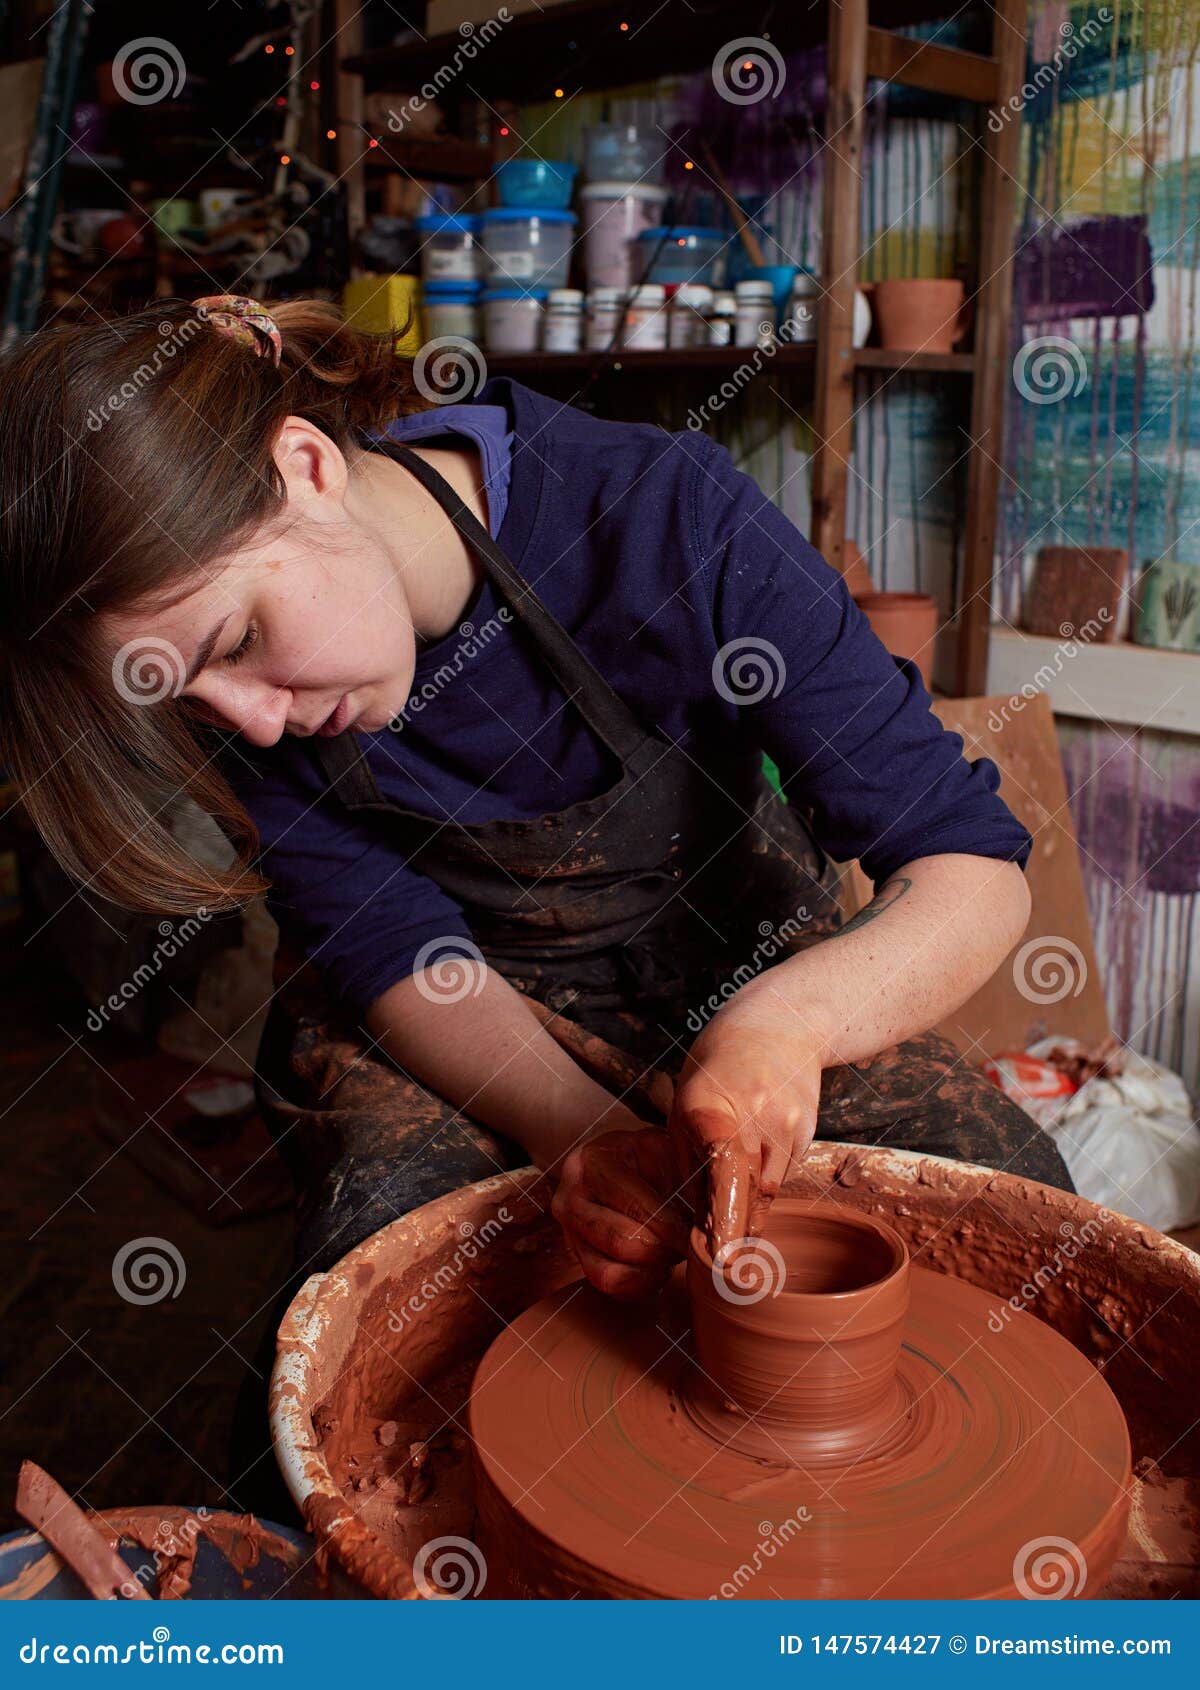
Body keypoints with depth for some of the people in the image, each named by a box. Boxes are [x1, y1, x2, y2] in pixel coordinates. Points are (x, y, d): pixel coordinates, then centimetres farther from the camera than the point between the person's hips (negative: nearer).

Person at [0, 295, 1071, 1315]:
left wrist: (784, 1018, -46)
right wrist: (580, 1135, -34)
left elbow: (977, 872, -26)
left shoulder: (668, 516, -29)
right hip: (451, 1015, 1)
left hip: (732, 962, 0)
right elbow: (398, 953, -15)